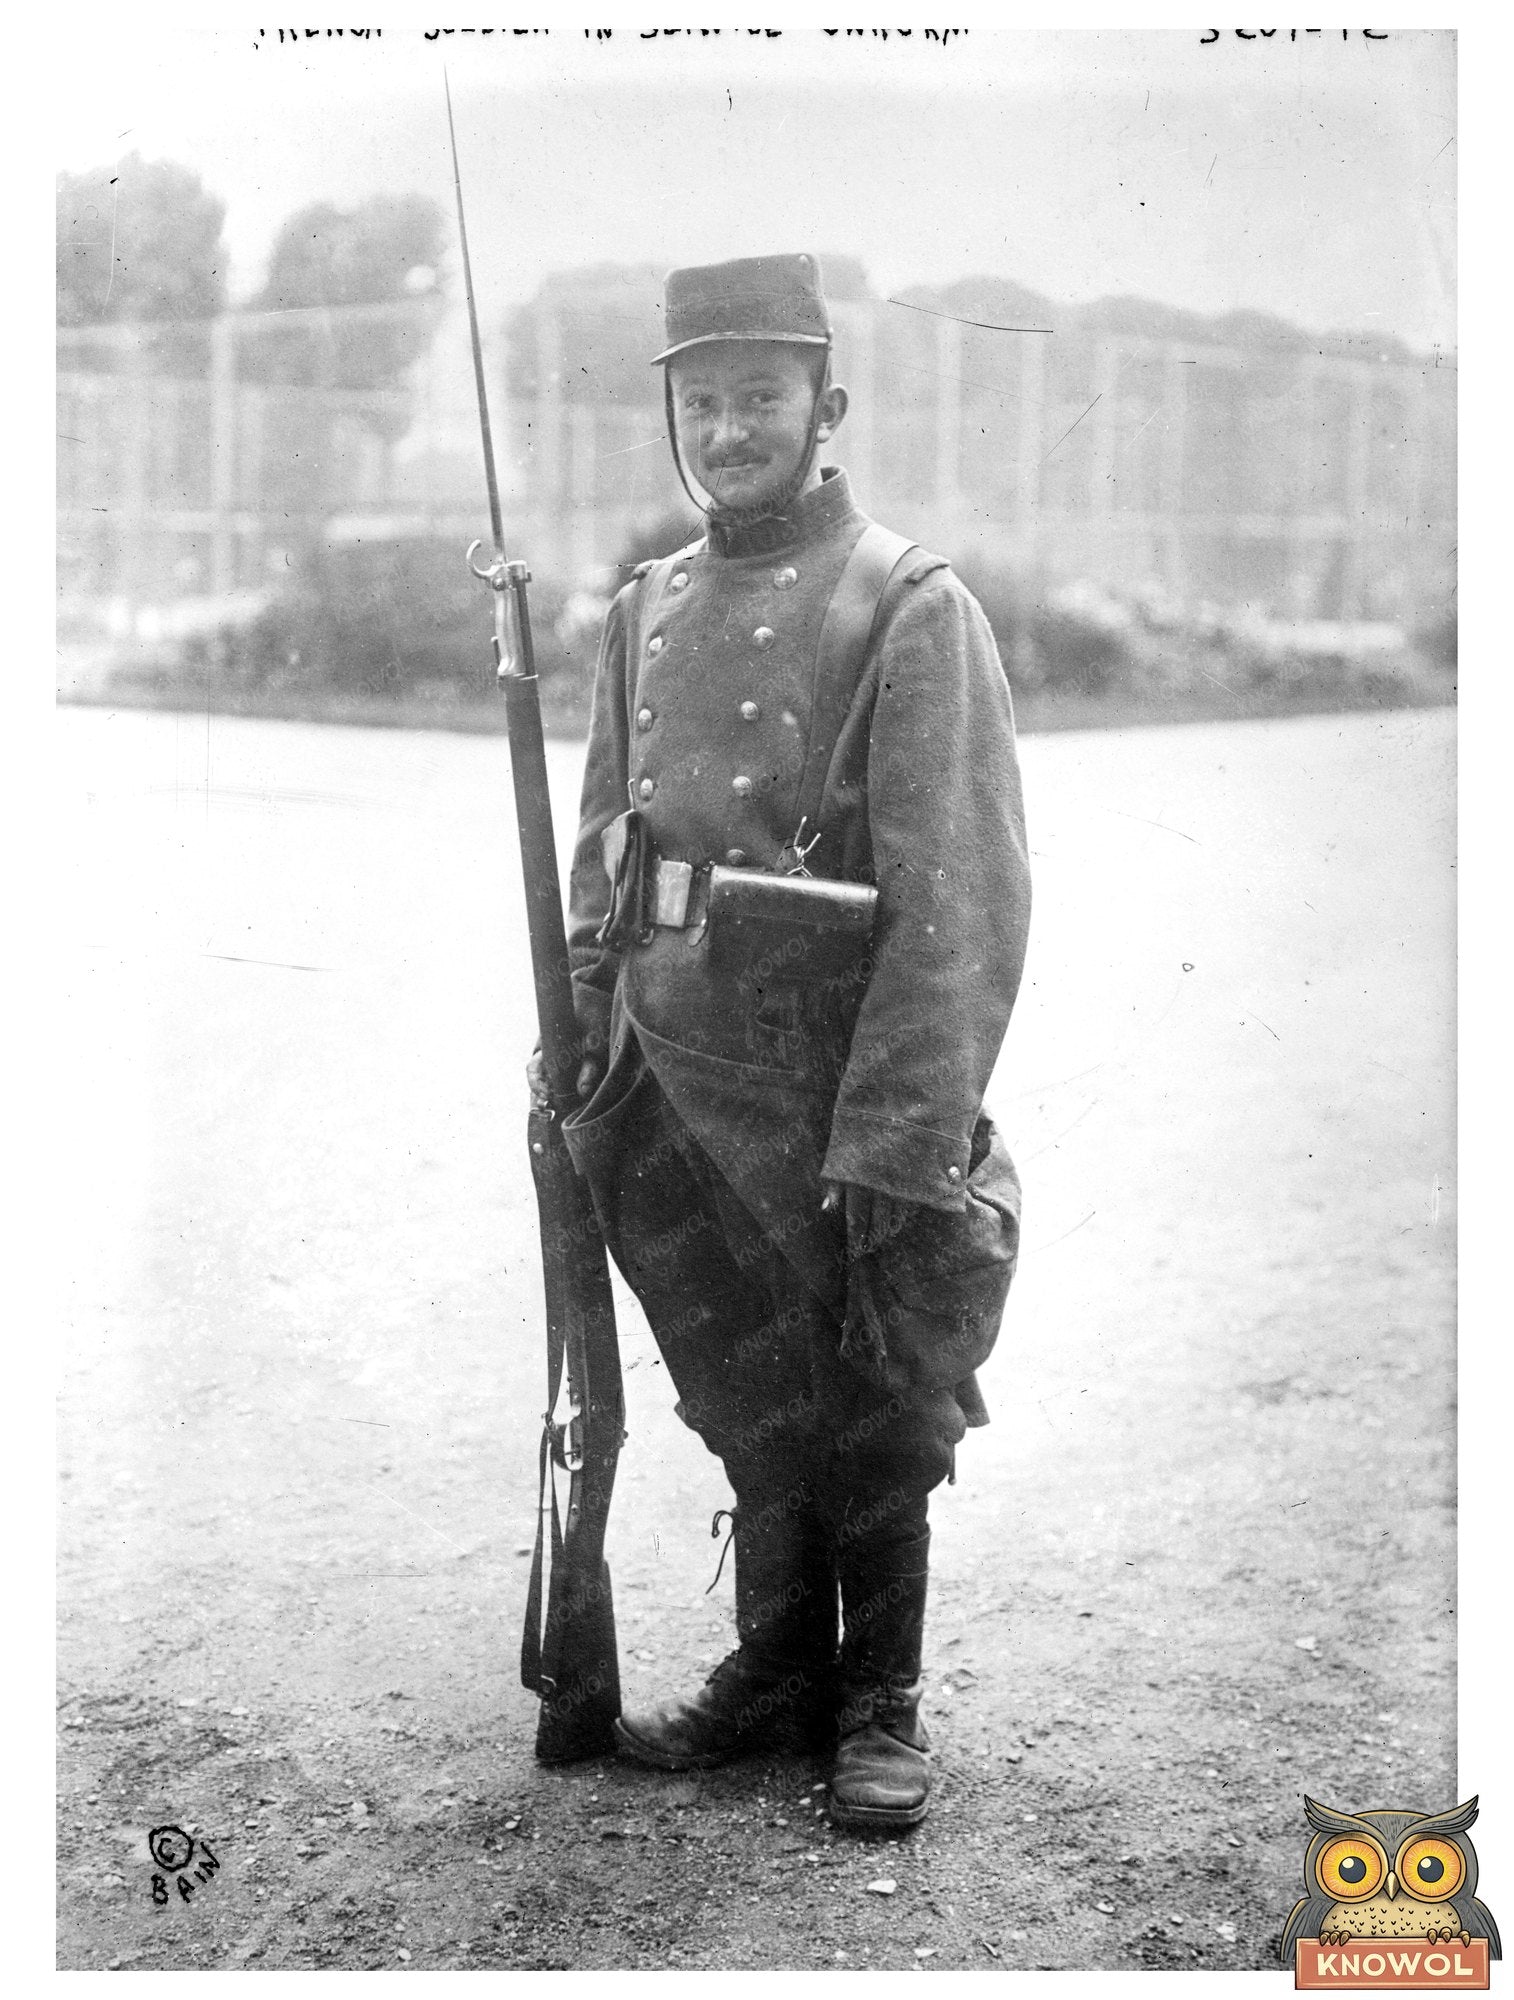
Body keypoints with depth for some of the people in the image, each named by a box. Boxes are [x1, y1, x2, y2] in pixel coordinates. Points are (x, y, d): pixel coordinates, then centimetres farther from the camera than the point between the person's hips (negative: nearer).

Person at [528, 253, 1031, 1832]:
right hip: (677, 1096, 5)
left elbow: (962, 904, -16)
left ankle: (879, 1708, 27)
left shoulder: (912, 611, -10)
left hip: (845, 1102, -5)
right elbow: (600, 861, 14)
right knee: (751, 1407, 17)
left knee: (872, 1426, 10)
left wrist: (903, 1150, -20)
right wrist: (573, 1057, 8)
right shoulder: (646, 611, 8)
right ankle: (773, 1675, 34)